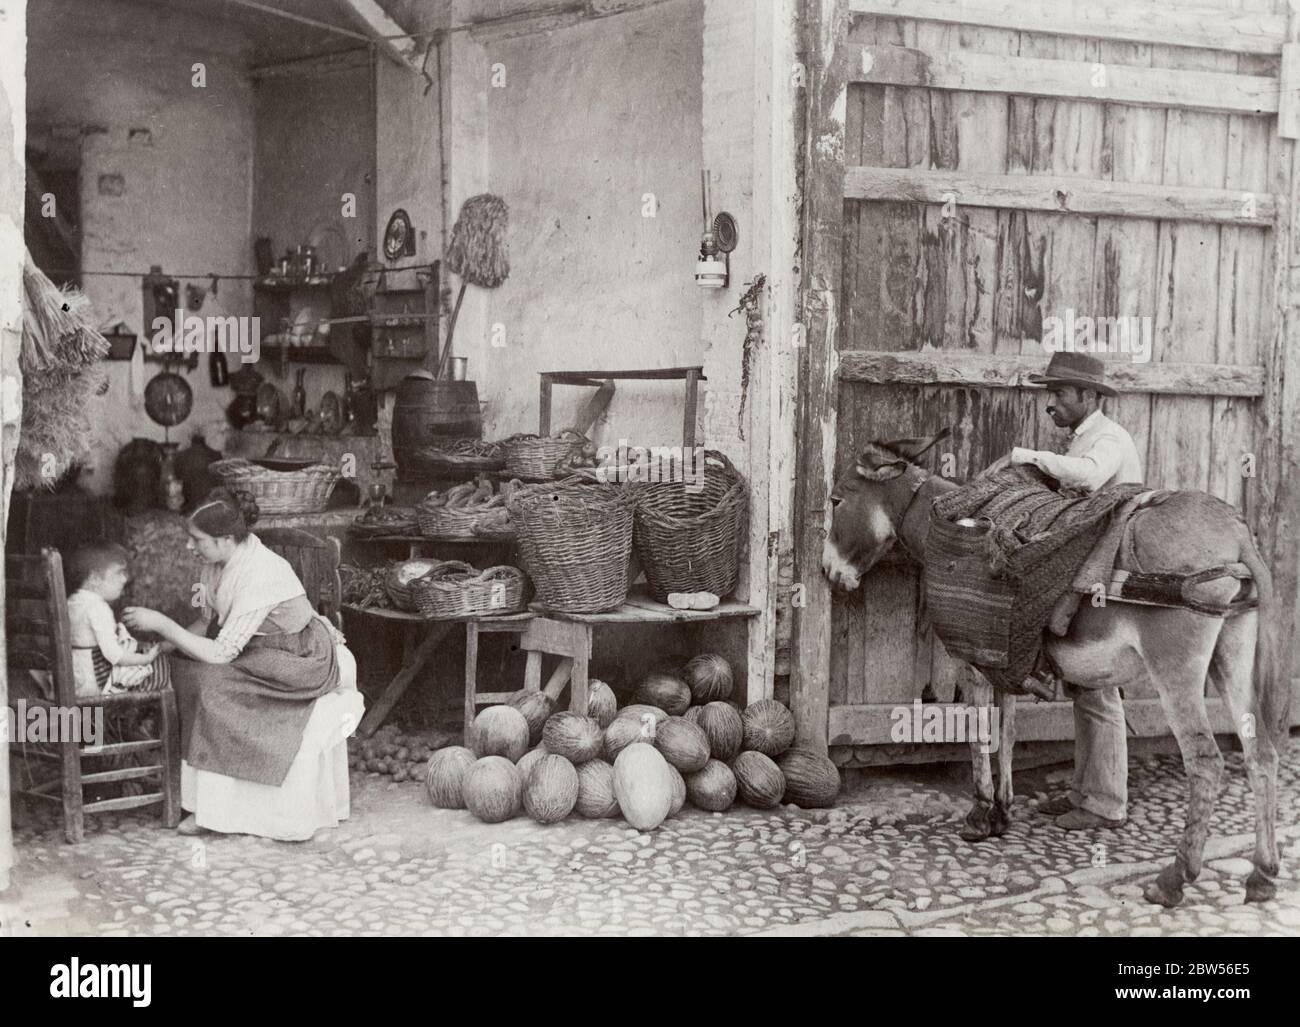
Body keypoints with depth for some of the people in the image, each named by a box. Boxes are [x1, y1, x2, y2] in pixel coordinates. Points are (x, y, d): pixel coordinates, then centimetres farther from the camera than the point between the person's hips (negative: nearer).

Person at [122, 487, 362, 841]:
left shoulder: (258, 576, -31)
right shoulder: (221, 561, -5)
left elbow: (220, 653, -29)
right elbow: (210, 623, 7)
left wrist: (161, 623, -24)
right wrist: (165, 644, -8)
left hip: (304, 662, -9)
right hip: (264, 652, 9)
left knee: (209, 681, -25)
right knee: (181, 665, -7)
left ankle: (214, 807, -13)